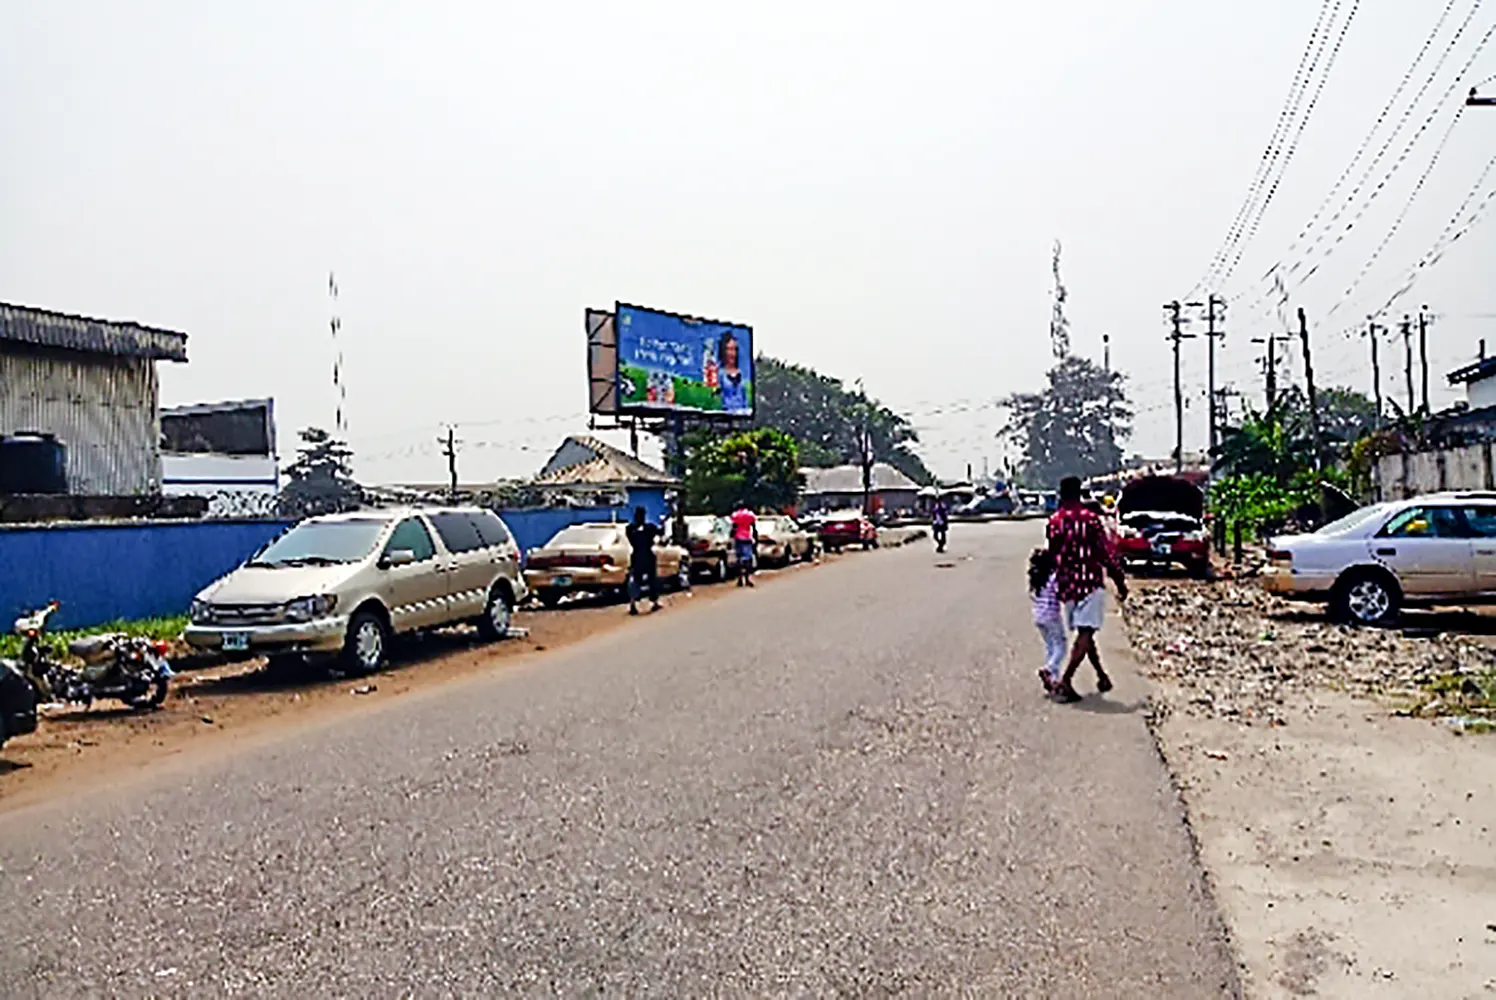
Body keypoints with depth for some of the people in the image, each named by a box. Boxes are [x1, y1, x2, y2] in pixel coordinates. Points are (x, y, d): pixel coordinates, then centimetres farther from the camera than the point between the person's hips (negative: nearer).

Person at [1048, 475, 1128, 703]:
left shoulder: (1054, 522, 4)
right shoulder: (1090, 519, -8)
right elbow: (1106, 553, -8)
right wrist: (1120, 581, 1)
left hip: (1066, 585, 5)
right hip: (1090, 582, -5)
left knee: (1084, 633, 19)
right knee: (1085, 635, -6)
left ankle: (1101, 675, 29)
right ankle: (1065, 682, -16)